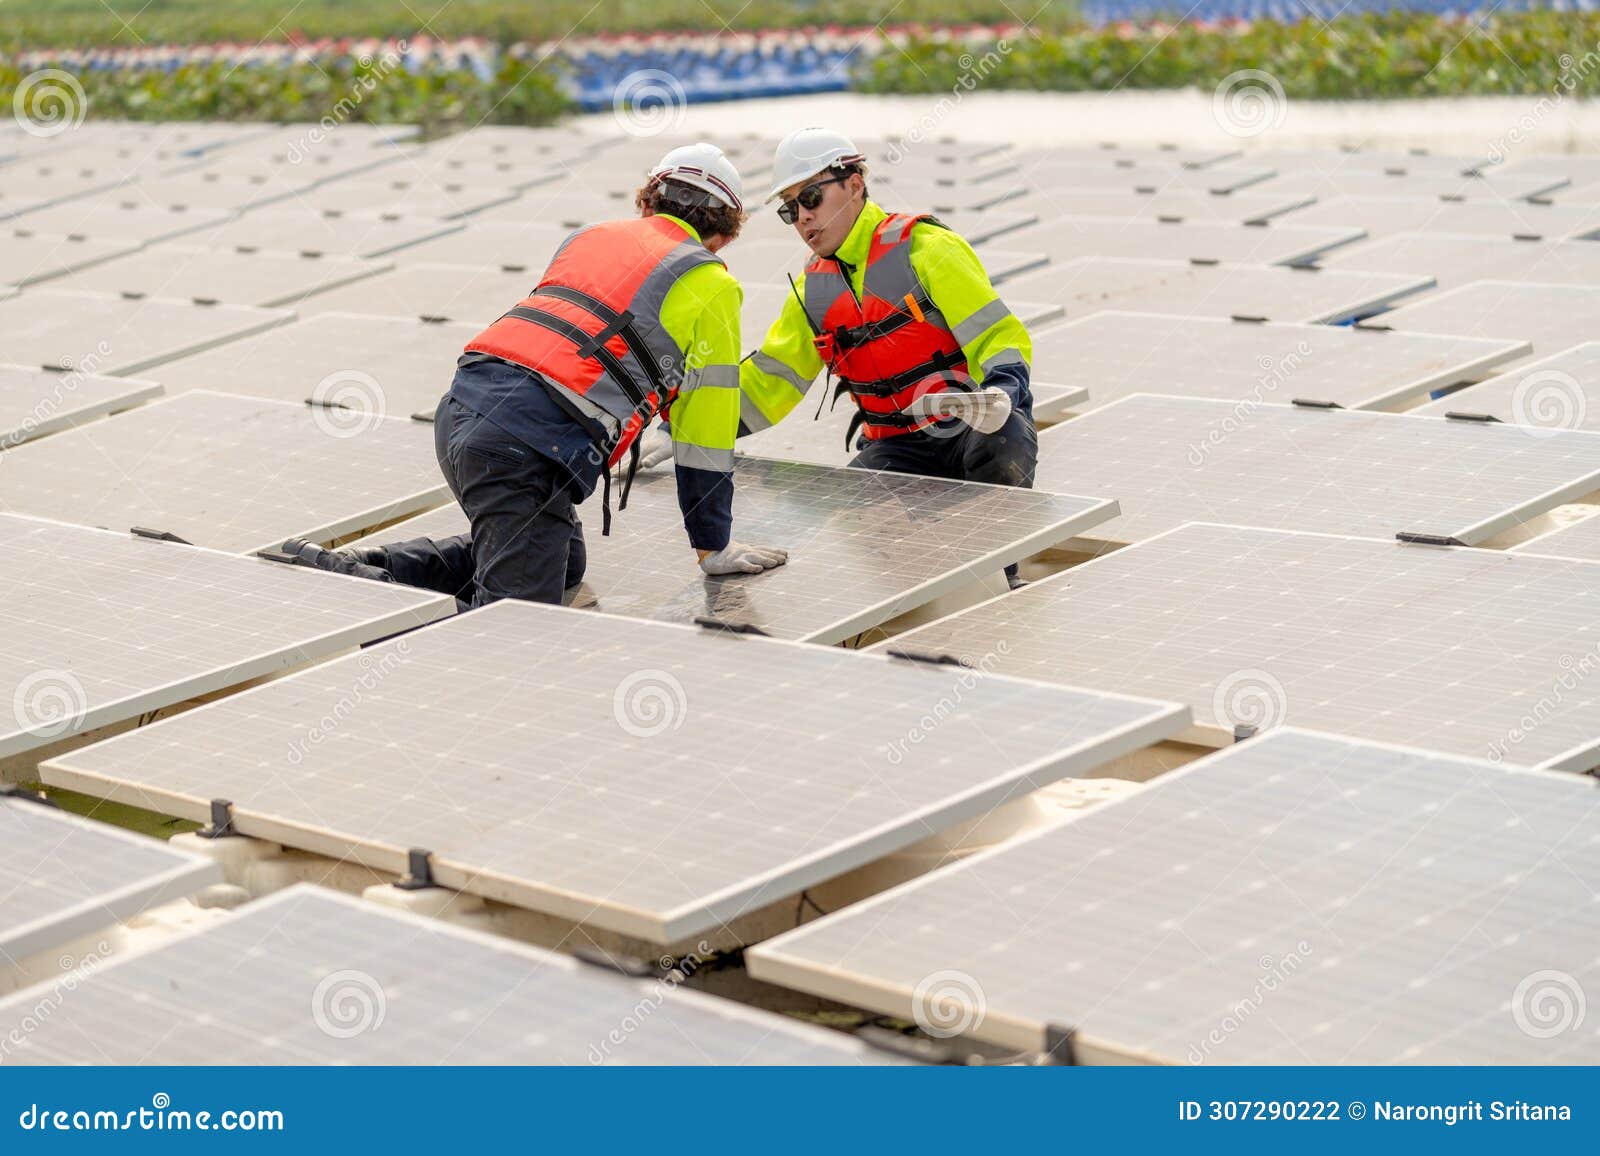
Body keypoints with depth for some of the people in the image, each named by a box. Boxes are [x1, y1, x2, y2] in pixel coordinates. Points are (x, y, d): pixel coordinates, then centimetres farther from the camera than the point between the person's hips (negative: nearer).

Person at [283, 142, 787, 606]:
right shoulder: (712, 284, 9)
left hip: (460, 408, 8)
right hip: (527, 440, -8)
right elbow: (706, 430, 13)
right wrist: (713, 547, 23)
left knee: (564, 562, 23)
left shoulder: (590, 237, 27)